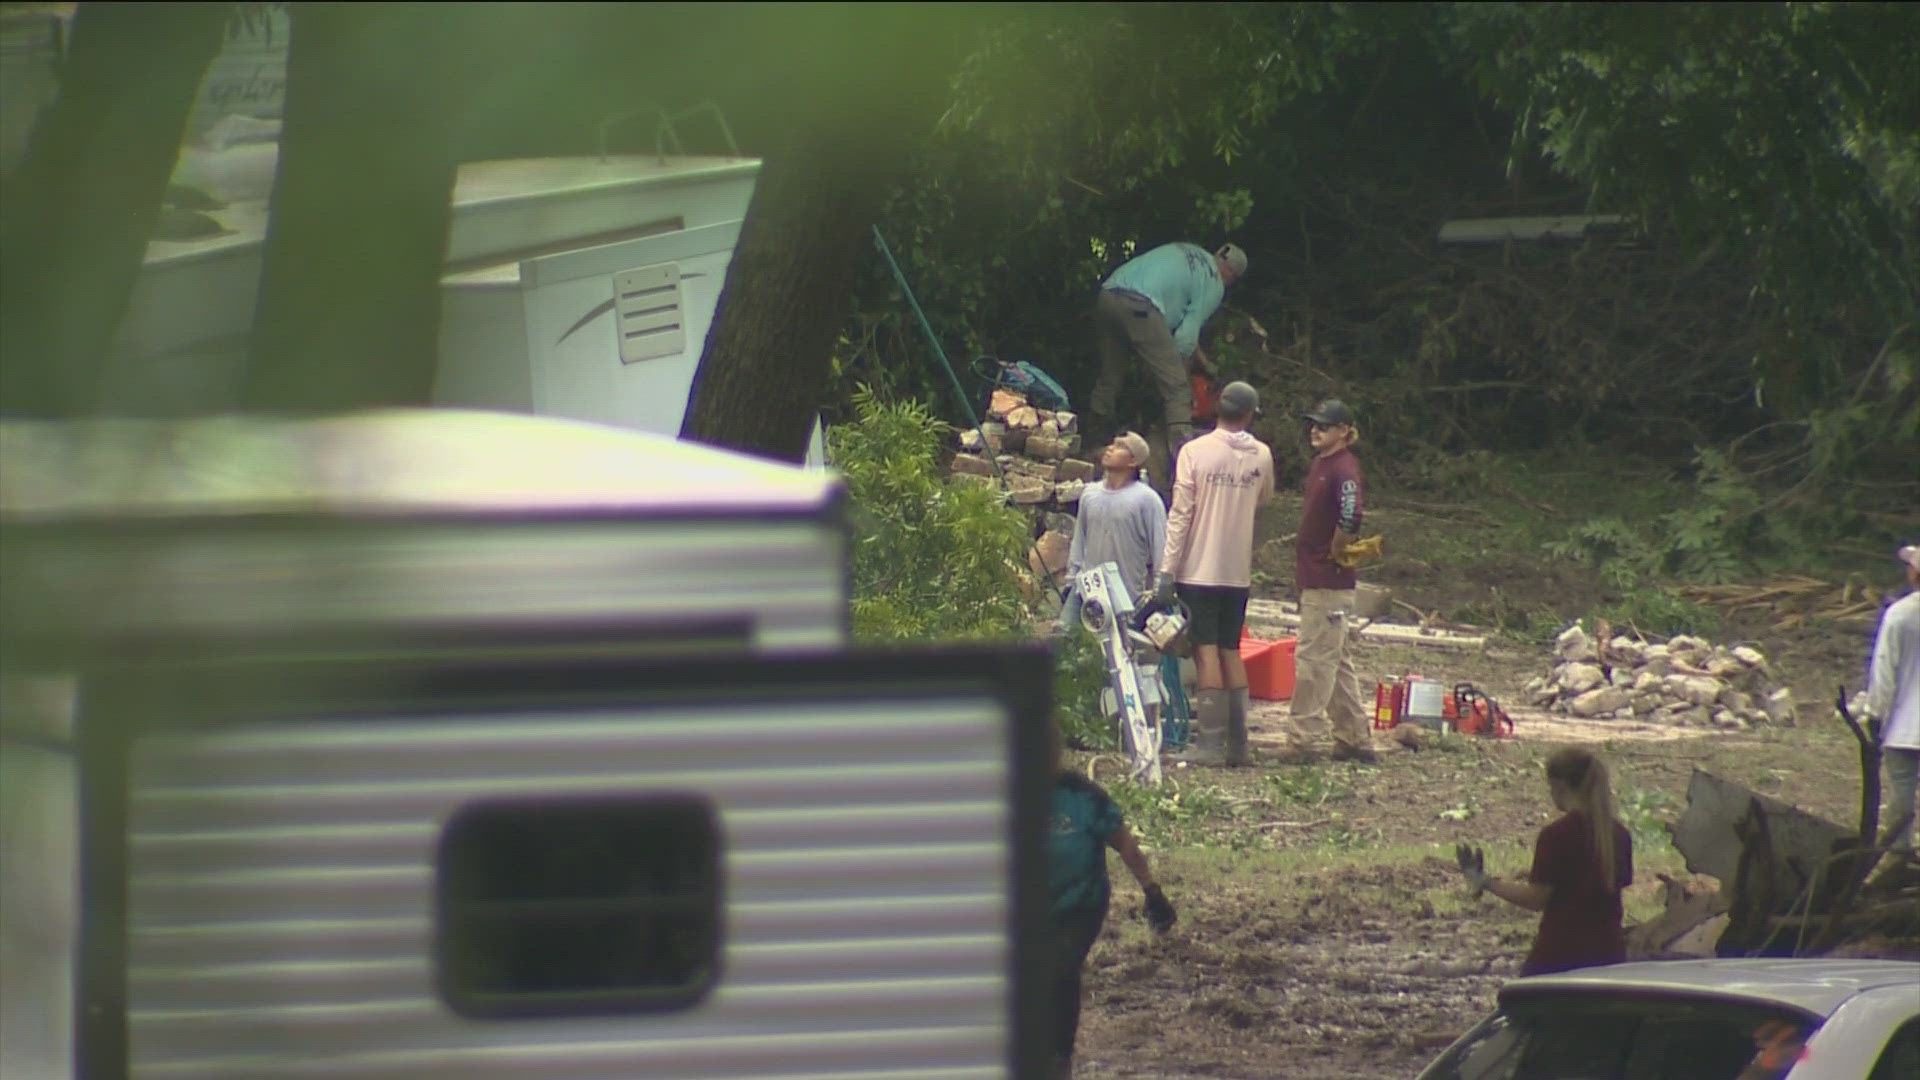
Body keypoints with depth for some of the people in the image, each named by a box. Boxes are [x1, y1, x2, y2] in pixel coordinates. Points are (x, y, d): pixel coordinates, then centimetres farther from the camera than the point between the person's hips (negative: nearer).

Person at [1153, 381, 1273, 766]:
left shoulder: (1196, 452, -10)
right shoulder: (1261, 456, 1)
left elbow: (1180, 514, -11)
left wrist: (1166, 569, -9)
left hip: (1199, 570, -4)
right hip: (1239, 572, 4)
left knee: (1206, 651, -4)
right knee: (1231, 651, 12)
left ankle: (1210, 742, -8)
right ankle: (1237, 741, 11)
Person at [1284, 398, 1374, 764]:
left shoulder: (1343, 469, -16)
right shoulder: (1319, 463, 14)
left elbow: (1349, 520, -29)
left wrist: (1334, 553, -15)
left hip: (1329, 581, -10)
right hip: (1314, 579, 10)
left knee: (1314, 658, -7)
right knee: (1337, 661, 14)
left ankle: (1303, 740, -5)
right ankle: (1355, 738, 20)